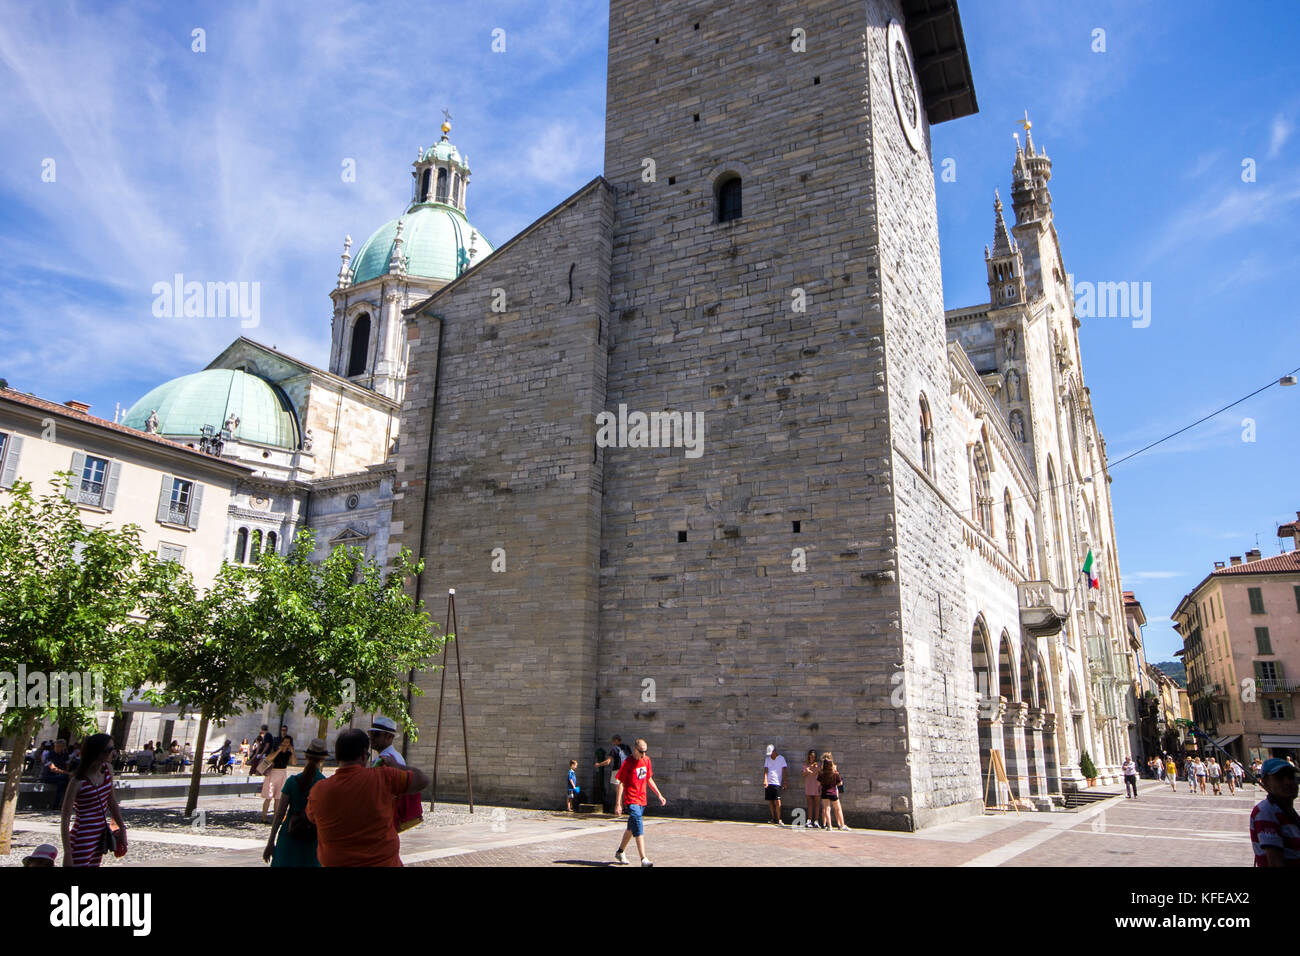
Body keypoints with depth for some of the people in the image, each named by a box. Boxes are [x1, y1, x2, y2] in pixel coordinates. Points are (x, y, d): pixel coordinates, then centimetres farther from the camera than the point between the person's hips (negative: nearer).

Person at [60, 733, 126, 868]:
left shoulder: (108, 770, 0)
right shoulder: (78, 781, -19)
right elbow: (65, 820, -15)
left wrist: (122, 829, 11)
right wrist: (67, 854, -17)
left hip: (101, 835, 7)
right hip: (82, 840, -6)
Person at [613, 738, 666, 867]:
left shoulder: (646, 760, 7)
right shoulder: (628, 763, -12)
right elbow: (621, 783, -10)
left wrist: (659, 795, 17)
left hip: (642, 800, 7)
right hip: (631, 800, -7)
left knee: (631, 828, 16)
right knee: (638, 827, -16)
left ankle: (620, 852, 33)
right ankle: (643, 859, -19)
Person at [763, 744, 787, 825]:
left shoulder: (781, 759, 3)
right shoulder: (767, 759, 13)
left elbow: (784, 771, 1)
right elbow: (765, 770, 4)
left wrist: (784, 782, -7)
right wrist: (765, 780, -11)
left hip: (777, 783, -4)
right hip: (768, 783, 4)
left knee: (777, 801, -12)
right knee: (770, 801, 6)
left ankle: (778, 820, -9)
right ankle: (772, 818, 15)